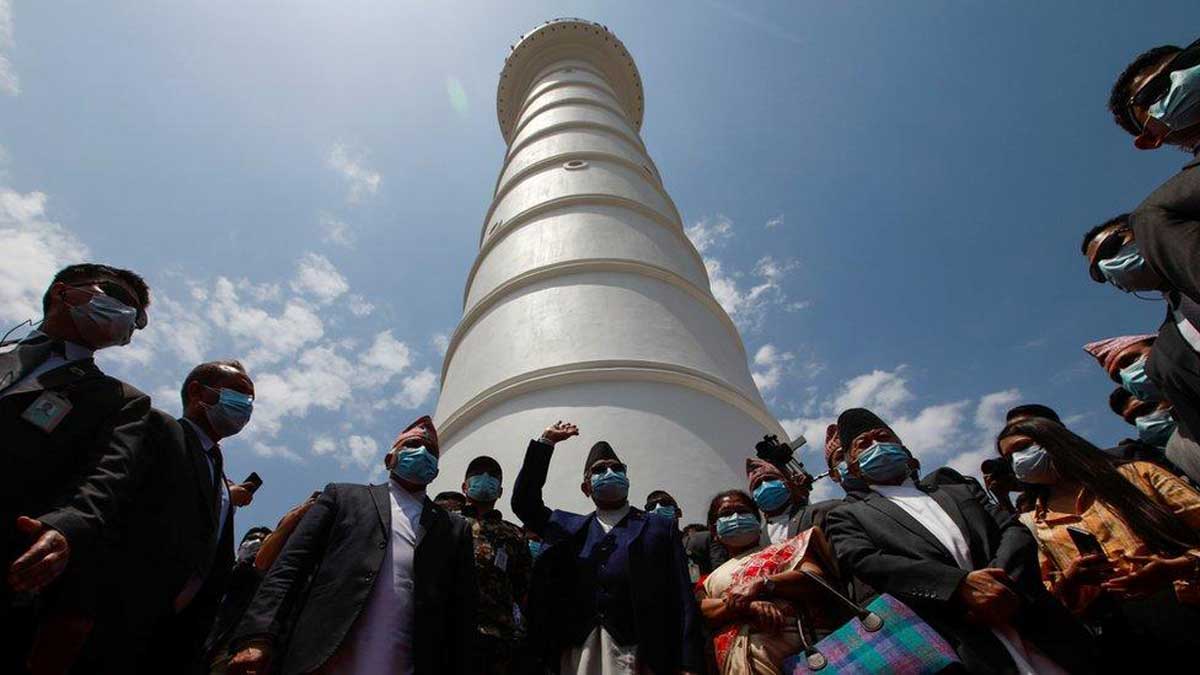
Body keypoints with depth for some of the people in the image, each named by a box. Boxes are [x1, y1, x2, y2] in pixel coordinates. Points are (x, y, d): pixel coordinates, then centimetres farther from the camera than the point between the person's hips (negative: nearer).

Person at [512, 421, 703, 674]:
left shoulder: (660, 528, 3)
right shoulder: (570, 527, 11)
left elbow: (682, 601, -1)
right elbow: (523, 503, 6)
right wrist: (545, 443, 0)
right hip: (577, 654, 2)